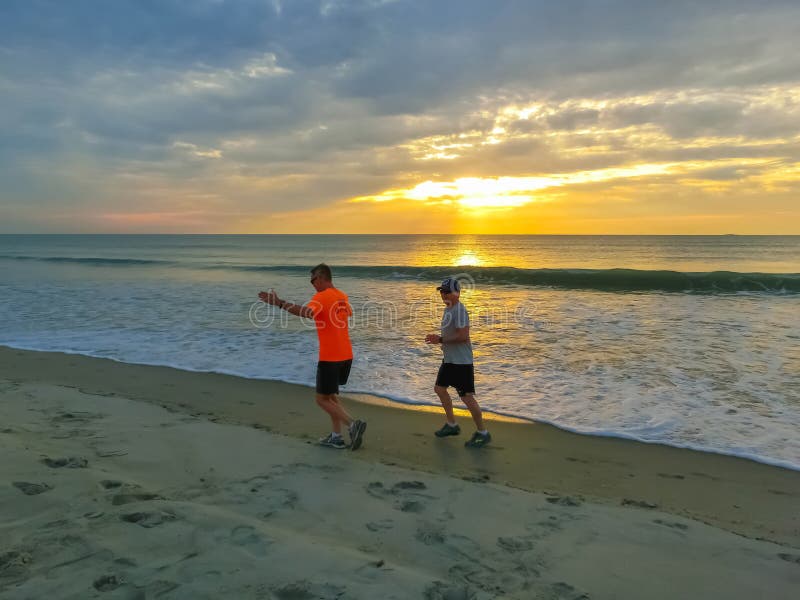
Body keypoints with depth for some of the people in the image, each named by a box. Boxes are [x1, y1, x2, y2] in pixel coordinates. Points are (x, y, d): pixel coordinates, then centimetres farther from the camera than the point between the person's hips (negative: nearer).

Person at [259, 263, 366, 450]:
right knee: (331, 395, 20)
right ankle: (336, 437, 19)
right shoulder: (342, 296, 11)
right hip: (346, 356, 8)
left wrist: (280, 303, -38)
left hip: (330, 358, -8)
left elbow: (307, 312, -35)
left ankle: (352, 424, -13)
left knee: (322, 399, 2)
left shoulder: (321, 297, -14)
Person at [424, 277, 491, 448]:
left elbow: (463, 336, -26)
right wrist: (438, 338, 4)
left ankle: (482, 433, 9)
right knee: (440, 388, 19)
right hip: (449, 359, 11)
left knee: (467, 396, -5)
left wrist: (440, 340, -20)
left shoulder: (459, 310, -19)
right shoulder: (448, 309, 11)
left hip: (461, 361, -11)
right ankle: (452, 425, 33)